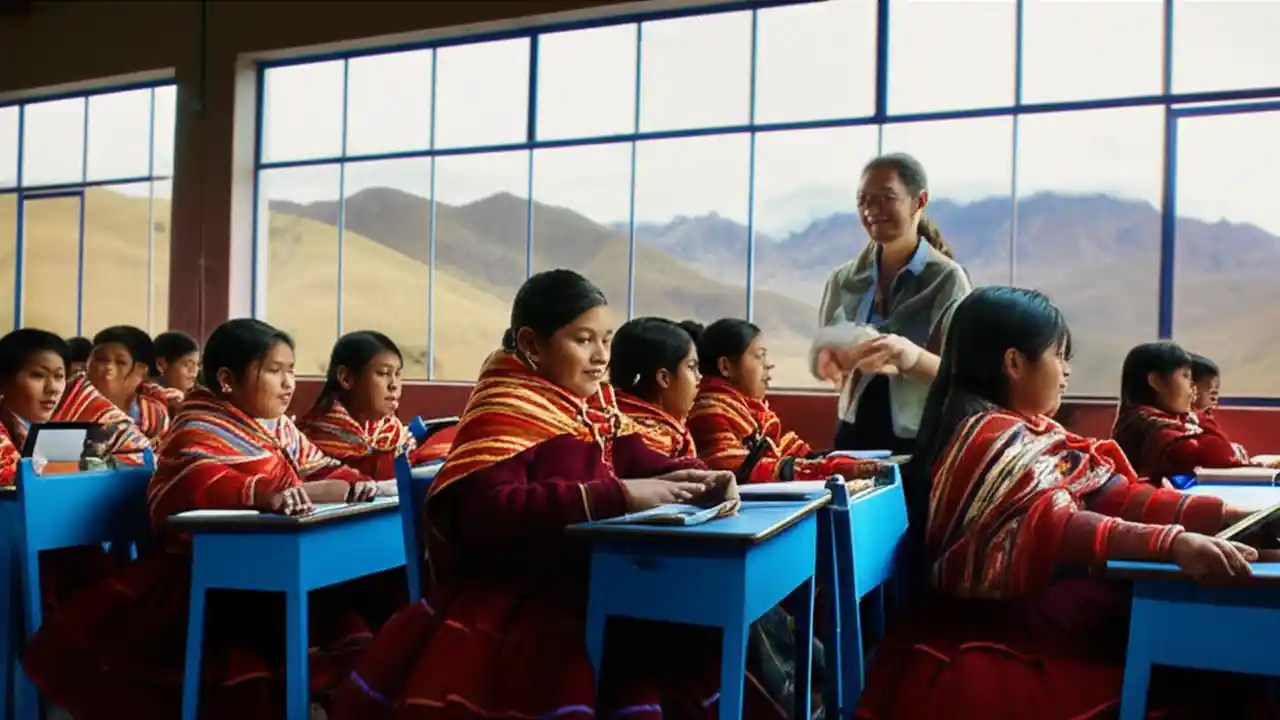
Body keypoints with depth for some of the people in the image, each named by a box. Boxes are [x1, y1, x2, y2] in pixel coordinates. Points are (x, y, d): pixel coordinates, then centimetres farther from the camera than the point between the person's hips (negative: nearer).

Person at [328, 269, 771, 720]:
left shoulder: (594, 404, 12)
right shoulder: (505, 407, -12)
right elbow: (482, 511, -26)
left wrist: (701, 479, -9)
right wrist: (618, 496, -26)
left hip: (584, 589, 8)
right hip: (511, 602, -8)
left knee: (690, 637, -13)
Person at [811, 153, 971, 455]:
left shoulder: (946, 277, -9)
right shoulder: (843, 280, 3)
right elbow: (820, 362, 7)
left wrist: (912, 357, -34)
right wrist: (829, 363, -16)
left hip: (921, 441, -3)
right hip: (855, 433, 3)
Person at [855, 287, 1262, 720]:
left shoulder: (1026, 431, 10)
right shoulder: (990, 436, -17)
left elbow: (1112, 494, 2)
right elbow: (1054, 527, -31)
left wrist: (1227, 515, -7)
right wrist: (1173, 543, -41)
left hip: (1020, 628, 9)